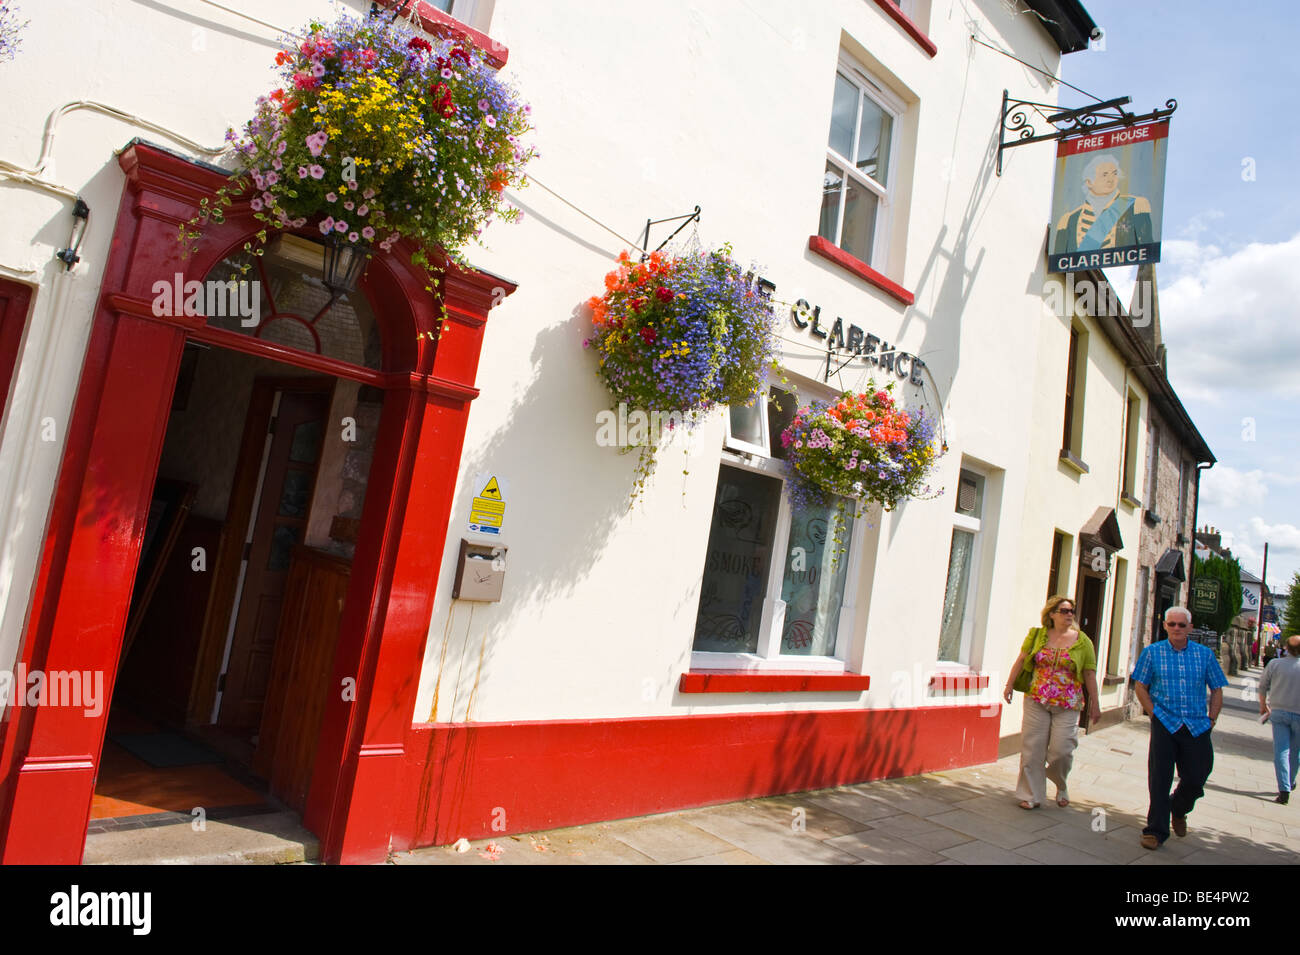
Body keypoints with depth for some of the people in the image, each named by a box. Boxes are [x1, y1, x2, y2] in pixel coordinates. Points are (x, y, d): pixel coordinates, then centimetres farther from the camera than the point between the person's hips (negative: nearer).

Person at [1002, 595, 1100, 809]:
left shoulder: (1082, 641, 2)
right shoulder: (1037, 635, 4)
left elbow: (1090, 674, 4)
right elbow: (1021, 660, 10)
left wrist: (1094, 703, 3)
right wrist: (1010, 684, 10)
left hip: (1067, 706, -1)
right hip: (1036, 702, 1)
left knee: (1061, 750, -4)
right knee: (1032, 748, 2)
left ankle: (1061, 786, 27)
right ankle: (1032, 795, 14)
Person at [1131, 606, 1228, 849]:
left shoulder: (1205, 654, 6)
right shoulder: (1152, 652, 2)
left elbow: (1217, 690, 12)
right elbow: (1140, 686, 5)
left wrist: (1211, 719, 3)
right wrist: (1154, 714, -4)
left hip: (1197, 728, 2)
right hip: (1165, 725, -2)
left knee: (1195, 780, 5)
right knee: (1159, 779, -3)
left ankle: (1178, 810, 38)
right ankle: (1156, 831, 8)